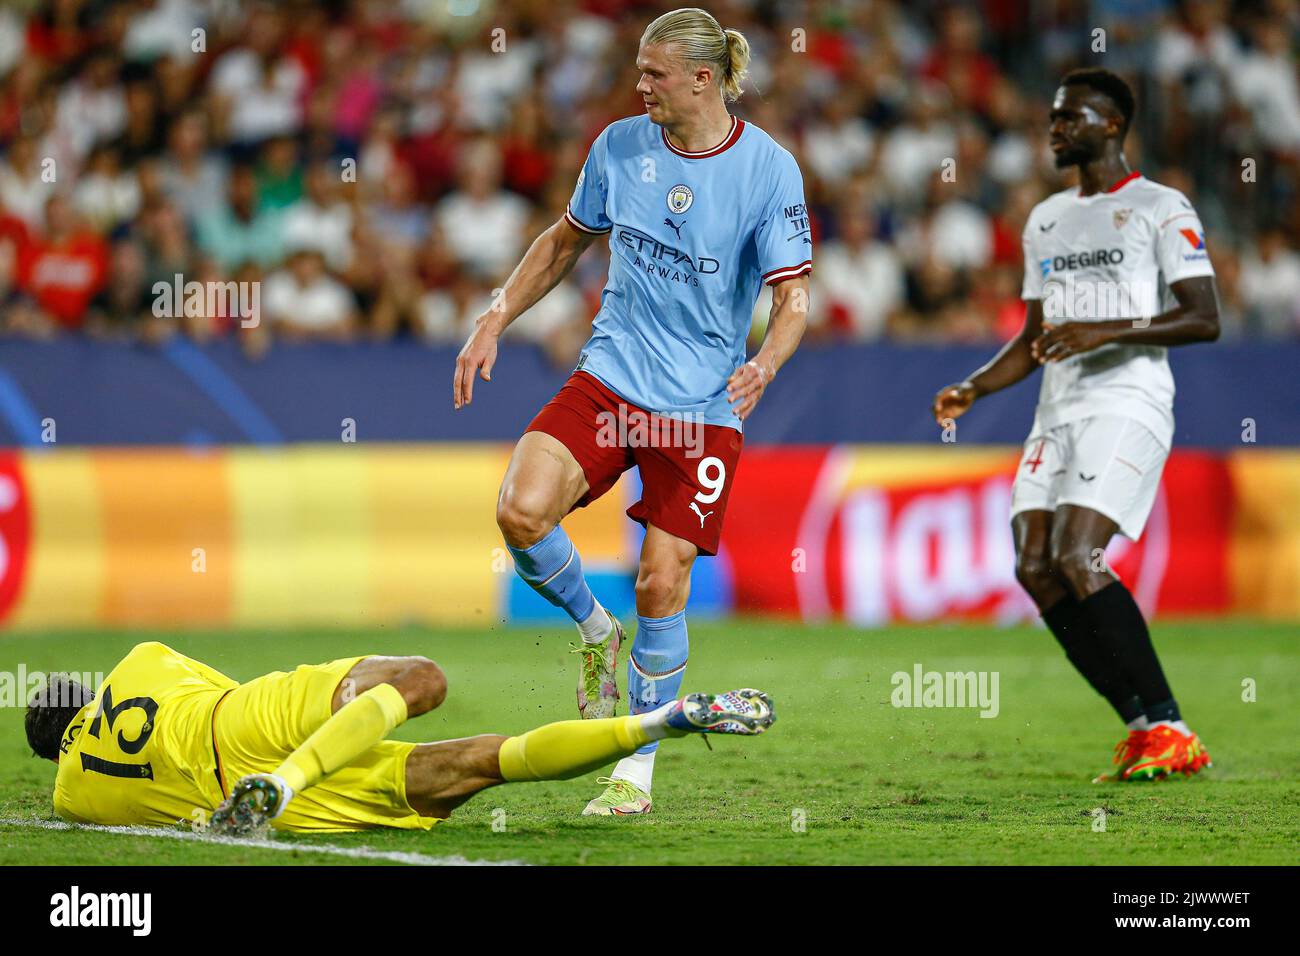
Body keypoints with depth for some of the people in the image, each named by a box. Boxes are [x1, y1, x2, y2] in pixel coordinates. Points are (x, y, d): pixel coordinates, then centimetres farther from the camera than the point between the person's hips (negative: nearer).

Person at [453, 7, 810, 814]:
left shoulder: (769, 169, -9)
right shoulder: (621, 144, 3)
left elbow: (793, 296, -9)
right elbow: (567, 241, 19)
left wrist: (764, 364, -29)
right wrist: (495, 321, 12)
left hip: (704, 404, -3)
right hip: (610, 376, 3)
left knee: (663, 582, -7)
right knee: (521, 512, -19)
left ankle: (637, 770, 8)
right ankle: (595, 633, 12)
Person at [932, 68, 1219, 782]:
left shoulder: (1160, 208, -1)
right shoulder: (1045, 220, 22)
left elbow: (1204, 320, -9)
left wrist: (1107, 331, -20)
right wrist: (972, 390, 10)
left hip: (1127, 407, -8)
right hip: (1057, 414, 8)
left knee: (1076, 557, -22)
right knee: (1035, 569, -6)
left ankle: (1169, 732, -17)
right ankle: (1146, 728, -1)